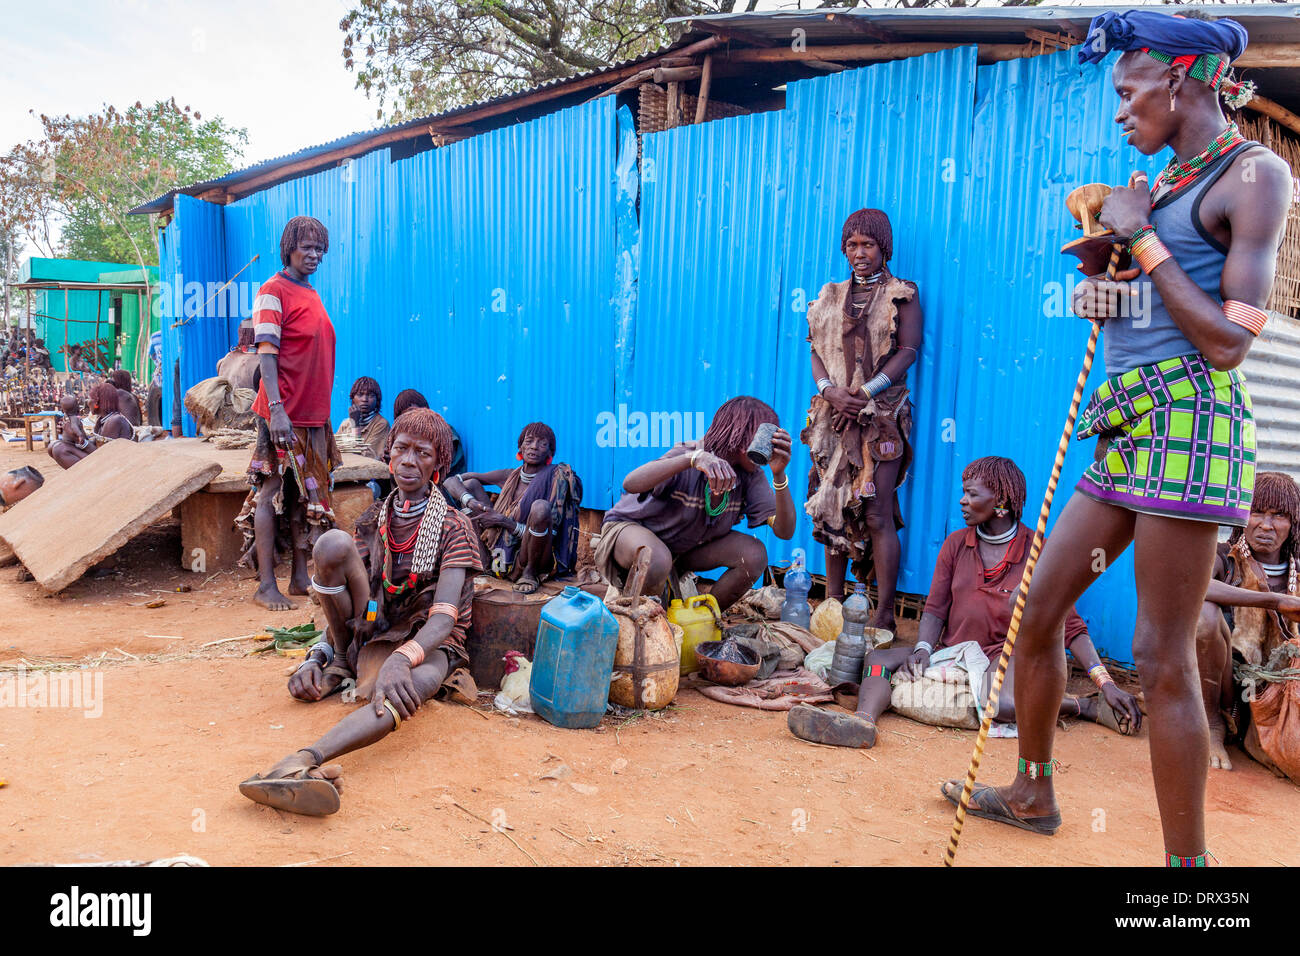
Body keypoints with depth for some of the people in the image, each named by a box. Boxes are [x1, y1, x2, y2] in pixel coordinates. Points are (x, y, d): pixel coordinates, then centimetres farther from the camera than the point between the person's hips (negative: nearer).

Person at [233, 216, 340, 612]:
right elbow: (266, 354, -14)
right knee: (273, 493, -4)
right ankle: (266, 585, 1)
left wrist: (322, 410, 16)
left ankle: (300, 577, 19)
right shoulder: (273, 291, -6)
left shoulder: (311, 294, 17)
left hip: (314, 415, 8)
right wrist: (276, 410, -24)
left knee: (307, 497, 10)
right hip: (284, 414, -8)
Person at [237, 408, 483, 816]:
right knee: (333, 543, -19)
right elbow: (344, 596, 11)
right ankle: (340, 663, -9)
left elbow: (445, 615, -18)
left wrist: (401, 659, -38)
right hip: (373, 634, 4)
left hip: (428, 643, -4)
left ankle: (305, 759, -65)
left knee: (404, 688, -44)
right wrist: (317, 656, -9)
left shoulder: (454, 527, -3)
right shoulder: (373, 520, 13)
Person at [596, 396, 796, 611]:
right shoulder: (686, 455, -30)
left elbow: (784, 531, -22)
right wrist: (693, 458, -60)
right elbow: (630, 484, -48)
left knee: (754, 555, -16)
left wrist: (779, 474, -36)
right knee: (656, 561, -40)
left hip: (685, 548, 6)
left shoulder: (751, 475, -15)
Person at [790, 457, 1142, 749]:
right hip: (952, 653, 4)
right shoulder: (956, 545, 8)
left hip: (1005, 656, -4)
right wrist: (922, 649, -15)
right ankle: (863, 720, -46)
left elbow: (1070, 624, -5)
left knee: (1005, 704, -38)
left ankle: (1086, 705, -13)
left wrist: (1106, 682, -14)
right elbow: (935, 608, 5)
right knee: (877, 658, -18)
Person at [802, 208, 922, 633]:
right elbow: (817, 349, 11)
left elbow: (908, 350, -5)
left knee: (877, 515, -9)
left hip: (880, 417, -4)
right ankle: (833, 602, 15)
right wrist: (829, 390, -8)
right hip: (833, 414, 4)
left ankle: (883, 616, -5)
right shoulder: (831, 295, 17)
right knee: (832, 510, 5)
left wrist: (866, 391, -16)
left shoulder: (901, 295, 5)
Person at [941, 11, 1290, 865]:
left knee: (1162, 657, -7)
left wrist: (1139, 237, -8)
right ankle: (1033, 796, 29)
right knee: (1037, 612, 11)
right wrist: (1101, 299, 2)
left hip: (1188, 424, -8)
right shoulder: (1163, 185, 19)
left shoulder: (1254, 173, -4)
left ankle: (1189, 859, 9)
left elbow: (1228, 343, -13)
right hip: (1126, 431, 8)